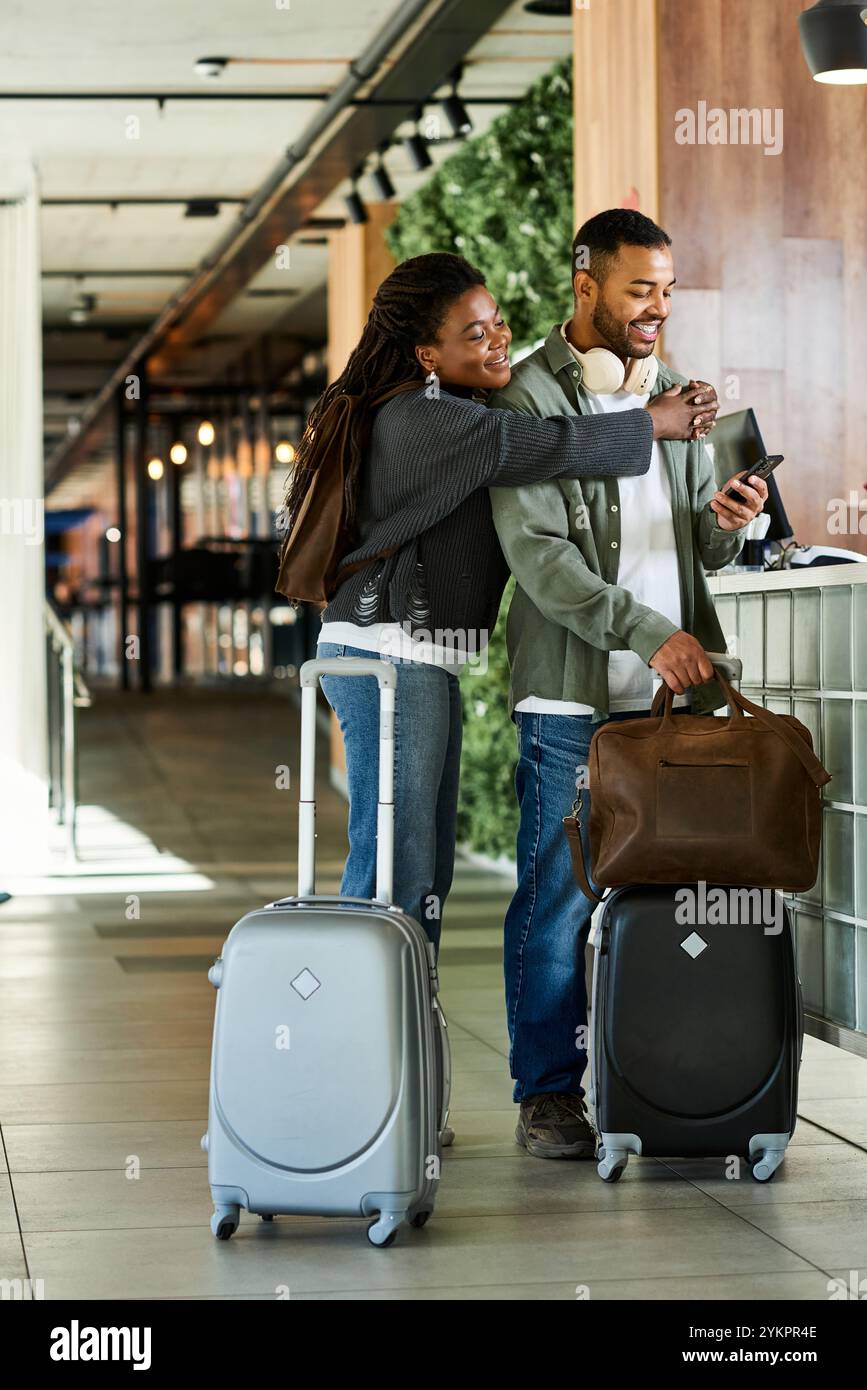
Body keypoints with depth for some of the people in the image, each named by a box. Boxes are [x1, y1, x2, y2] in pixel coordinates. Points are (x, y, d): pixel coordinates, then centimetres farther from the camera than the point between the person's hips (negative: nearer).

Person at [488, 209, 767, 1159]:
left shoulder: (671, 394, 17)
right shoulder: (530, 400, -4)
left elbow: (703, 550, 18)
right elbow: (538, 554, -13)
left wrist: (726, 524, -6)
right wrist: (647, 633, -19)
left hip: (672, 689, 6)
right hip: (572, 696, -6)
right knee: (558, 898, -3)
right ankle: (548, 1096, 5)